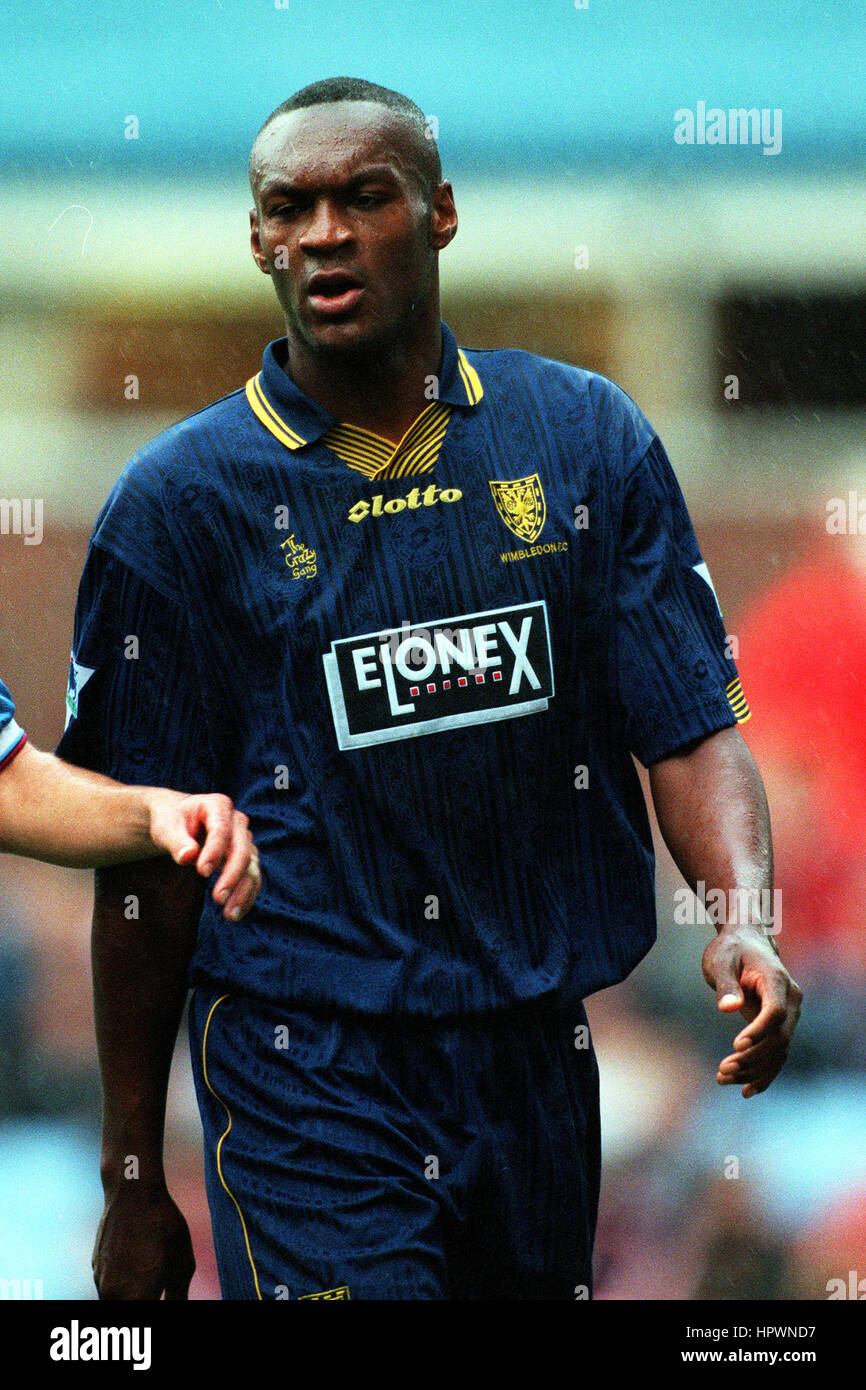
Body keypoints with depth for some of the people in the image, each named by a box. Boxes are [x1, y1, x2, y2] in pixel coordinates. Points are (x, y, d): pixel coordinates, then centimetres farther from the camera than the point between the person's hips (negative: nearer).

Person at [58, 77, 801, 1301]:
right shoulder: (182, 499, -2)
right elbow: (147, 865, 0)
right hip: (308, 1064, -3)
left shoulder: (585, 439, 5)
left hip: (540, 1053, 3)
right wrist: (132, 1180, 0)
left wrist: (745, 918, -17)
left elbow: (692, 728, 4)